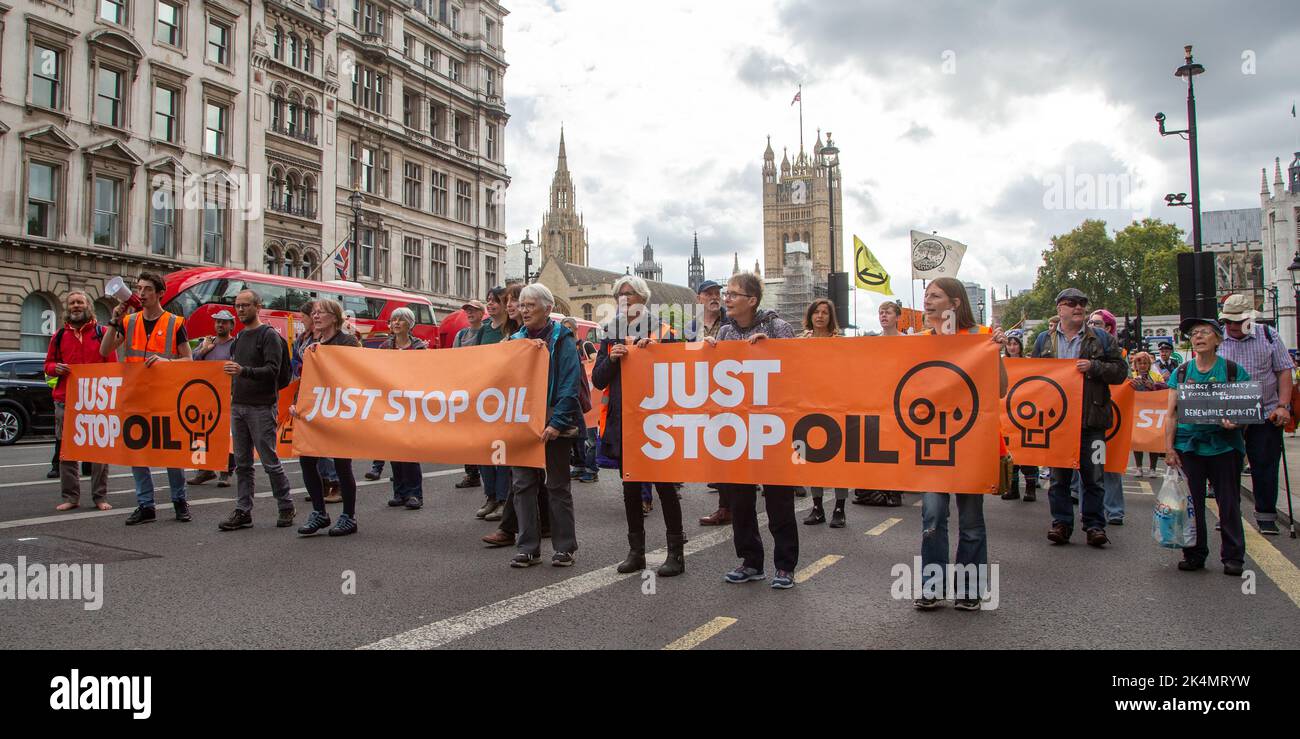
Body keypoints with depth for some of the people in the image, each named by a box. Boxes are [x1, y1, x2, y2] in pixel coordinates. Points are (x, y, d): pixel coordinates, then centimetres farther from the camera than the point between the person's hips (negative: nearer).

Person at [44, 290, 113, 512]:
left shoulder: (101, 333, 6)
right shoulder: (59, 336, 13)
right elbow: (48, 364, 18)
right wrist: (55, 368, -6)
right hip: (65, 400, 3)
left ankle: (100, 496, 7)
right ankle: (70, 497, 13)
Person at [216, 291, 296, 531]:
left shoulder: (269, 335, -7)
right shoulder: (239, 337, 17)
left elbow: (273, 370, -17)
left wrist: (243, 370, -29)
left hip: (261, 407, -7)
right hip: (238, 406, 7)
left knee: (270, 460, -4)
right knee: (242, 463, 8)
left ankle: (286, 507, 9)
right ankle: (243, 512, 12)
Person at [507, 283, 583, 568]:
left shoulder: (561, 340, -5)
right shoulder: (517, 340, 11)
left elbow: (570, 384, -14)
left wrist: (557, 422, -21)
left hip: (553, 425, -5)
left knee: (558, 485, 6)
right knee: (523, 484, 4)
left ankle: (564, 547, 15)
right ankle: (528, 548, 13)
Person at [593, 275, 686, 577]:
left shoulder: (663, 331, 0)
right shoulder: (611, 335, 11)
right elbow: (598, 380, 7)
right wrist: (611, 359, -11)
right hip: (622, 422, 4)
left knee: (664, 484, -1)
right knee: (630, 487, 9)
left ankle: (676, 552, 8)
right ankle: (636, 551, 19)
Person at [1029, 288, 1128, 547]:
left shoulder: (1102, 338, 7)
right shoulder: (1044, 340, 10)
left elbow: (1120, 371, 4)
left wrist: (1093, 366, -13)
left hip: (1091, 419, -1)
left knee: (1093, 475, 2)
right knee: (1059, 476, 6)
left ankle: (1094, 525, 12)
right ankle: (1061, 522, 14)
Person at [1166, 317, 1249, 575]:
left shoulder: (1233, 371, 1)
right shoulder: (1181, 373, 6)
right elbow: (1172, 413, 6)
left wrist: (1234, 421, -20)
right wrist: (1169, 448, -1)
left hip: (1225, 445, -1)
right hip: (1189, 445, 2)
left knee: (1229, 503, 3)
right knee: (1191, 502, 4)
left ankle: (1233, 556, 14)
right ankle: (1194, 554, 15)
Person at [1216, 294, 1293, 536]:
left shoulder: (1268, 335, 1)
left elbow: (1284, 371, 2)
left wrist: (1283, 406, -8)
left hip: (1266, 414, 0)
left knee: (1265, 466, 2)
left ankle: (1266, 515, 14)